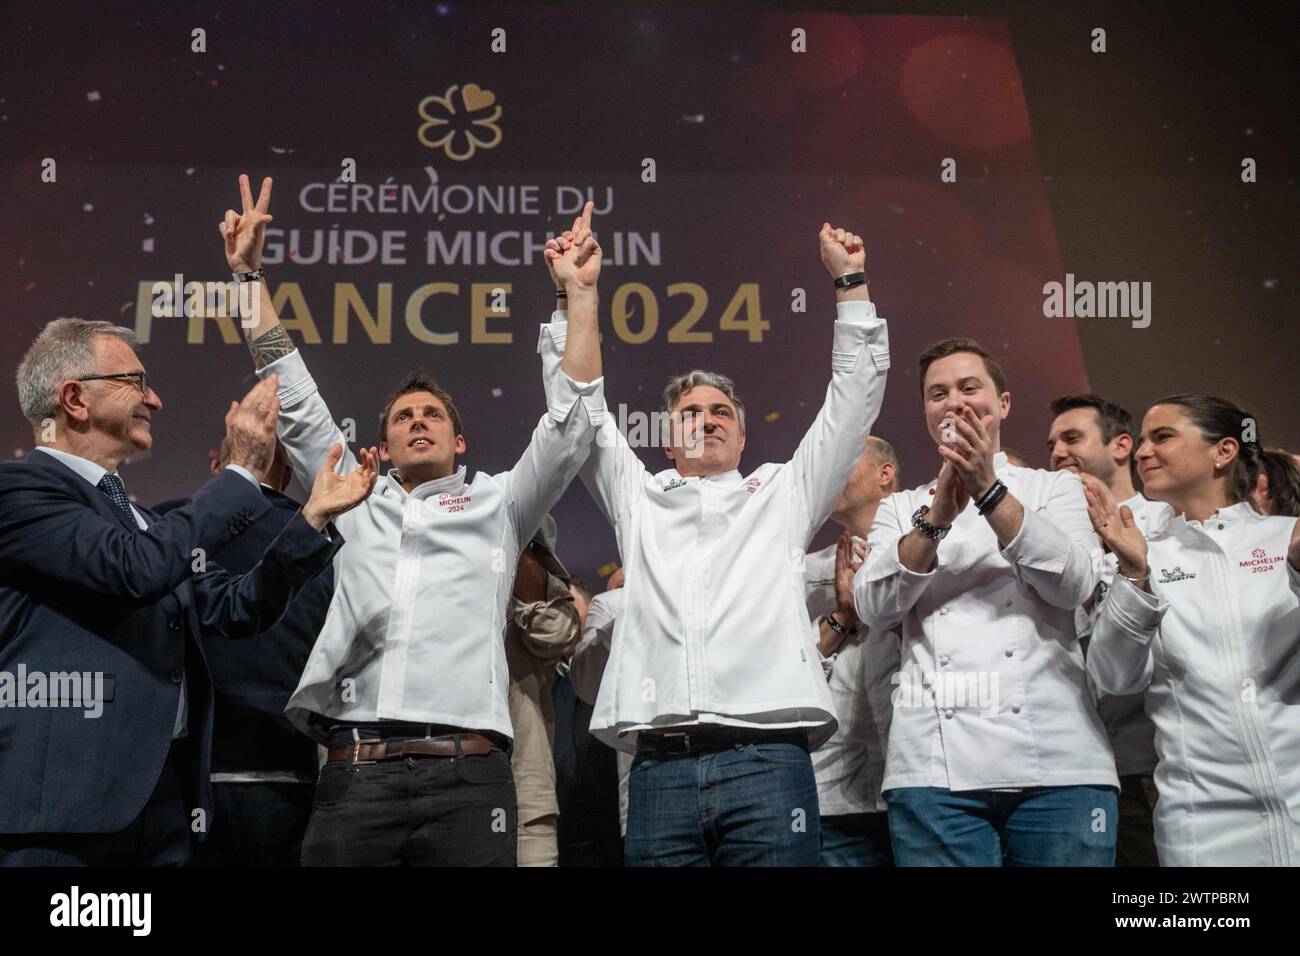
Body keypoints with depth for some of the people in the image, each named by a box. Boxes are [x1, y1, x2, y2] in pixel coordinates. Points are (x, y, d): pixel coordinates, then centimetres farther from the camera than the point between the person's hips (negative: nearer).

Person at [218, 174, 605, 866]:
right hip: (353, 776, 2)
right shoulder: (354, 503, 22)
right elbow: (295, 405, 23)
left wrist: (577, 294, 10)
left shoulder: (498, 505, 18)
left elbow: (572, 423, 12)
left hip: (467, 777, -1)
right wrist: (249, 275, 22)